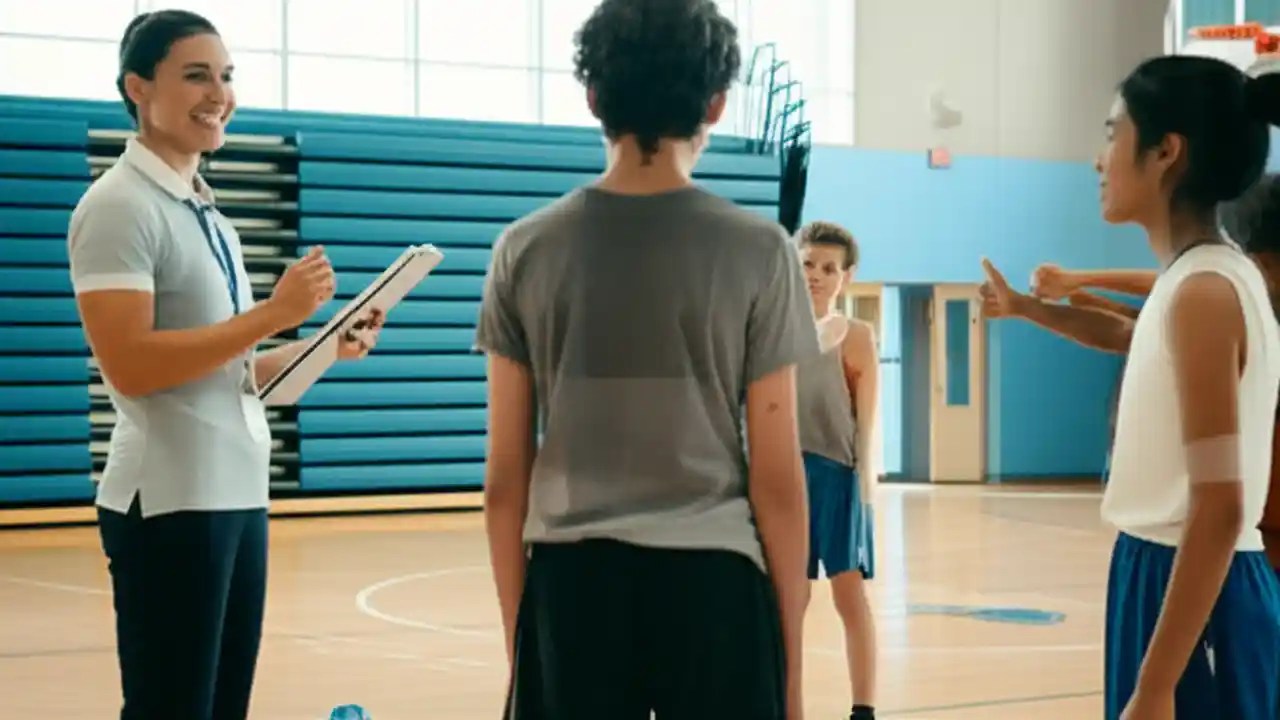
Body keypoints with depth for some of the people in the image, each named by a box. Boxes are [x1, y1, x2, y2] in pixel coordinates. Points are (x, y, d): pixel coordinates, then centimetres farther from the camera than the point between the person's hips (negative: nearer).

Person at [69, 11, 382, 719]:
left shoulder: (205, 214, 15)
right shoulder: (120, 206, -11)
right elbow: (130, 366, -21)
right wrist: (275, 313, -20)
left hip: (238, 495, 9)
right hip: (171, 503, -9)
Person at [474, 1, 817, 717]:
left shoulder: (527, 250, 2)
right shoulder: (758, 250, -3)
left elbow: (505, 479, 4)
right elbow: (777, 478, -2)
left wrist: (517, 635, 13)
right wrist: (791, 659, 6)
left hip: (571, 582, 2)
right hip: (713, 581, -2)